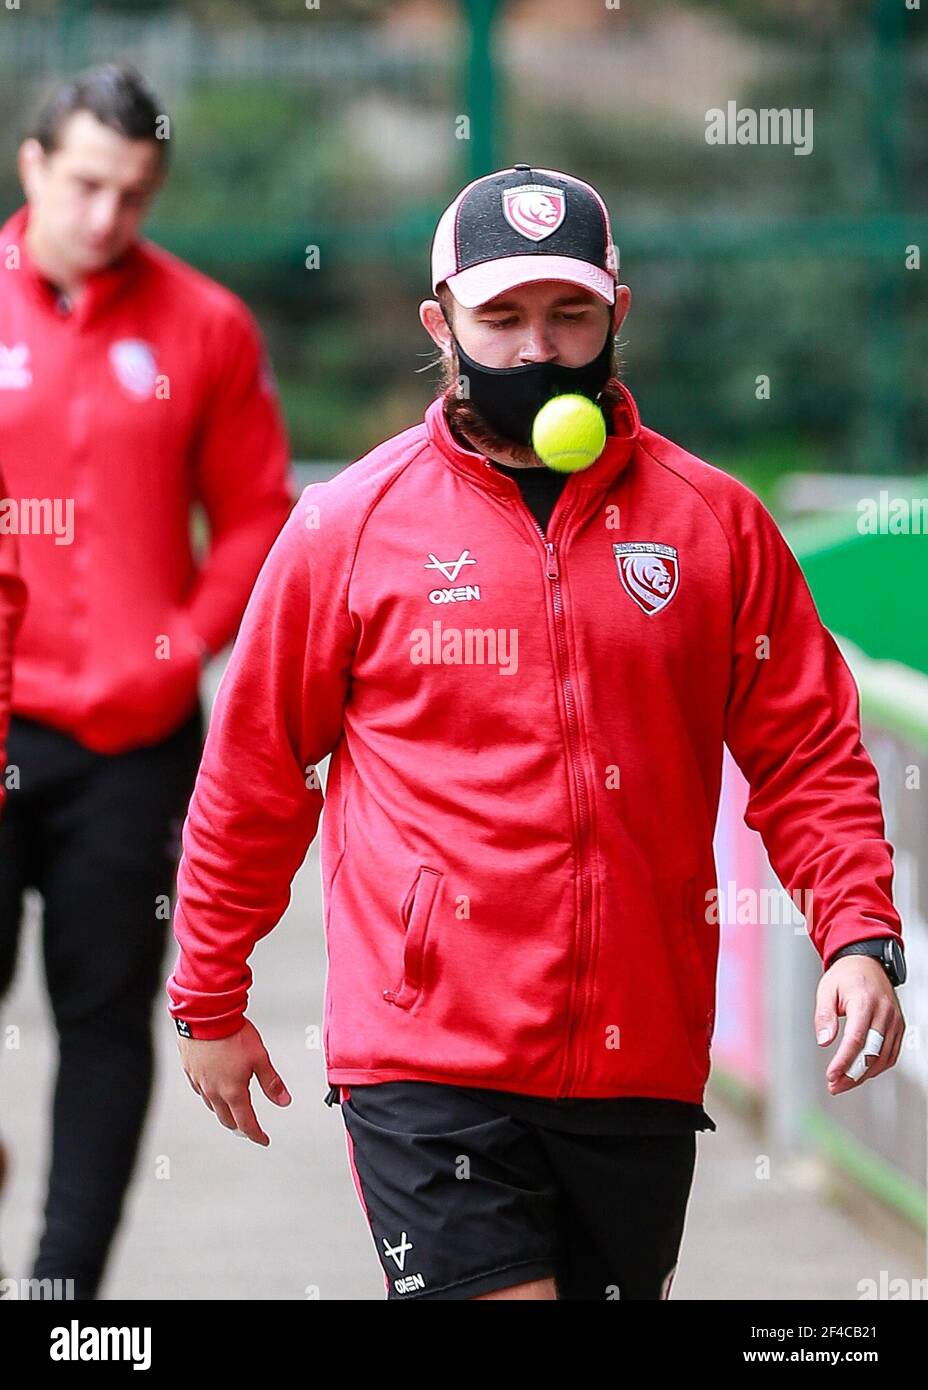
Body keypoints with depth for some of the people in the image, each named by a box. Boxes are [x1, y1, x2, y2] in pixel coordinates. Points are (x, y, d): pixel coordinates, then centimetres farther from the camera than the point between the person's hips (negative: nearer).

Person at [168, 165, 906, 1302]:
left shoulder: (717, 523, 6)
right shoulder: (348, 525, 2)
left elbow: (808, 753, 8)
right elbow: (252, 774, 8)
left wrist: (859, 933, -8)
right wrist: (210, 1003, 12)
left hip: (642, 1065, 3)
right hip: (426, 1062, -3)